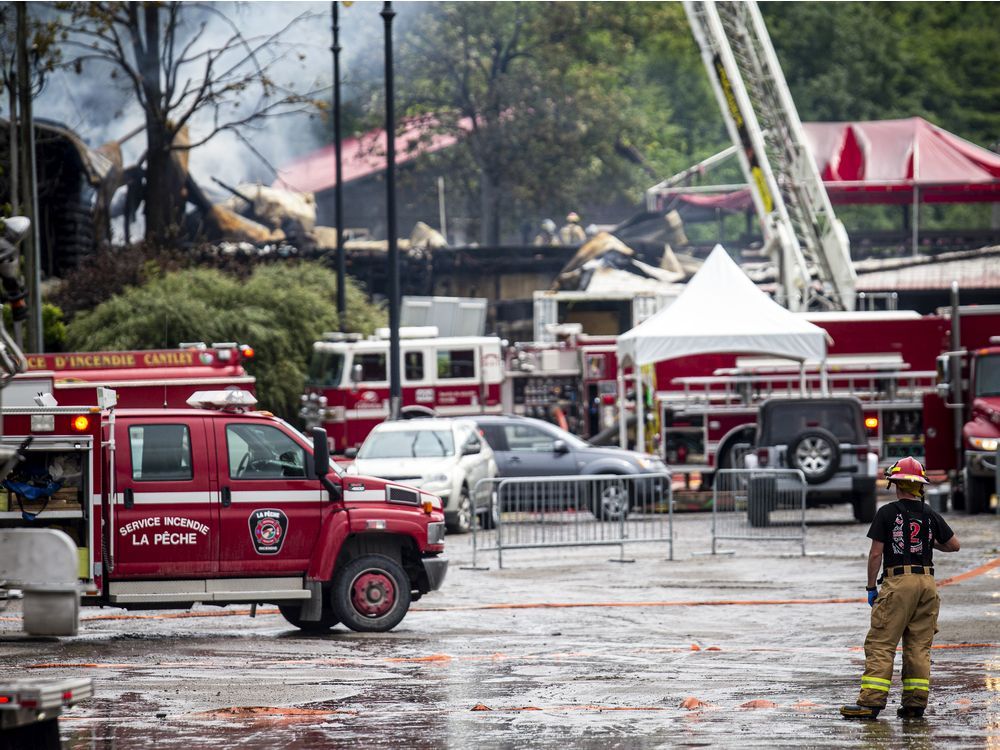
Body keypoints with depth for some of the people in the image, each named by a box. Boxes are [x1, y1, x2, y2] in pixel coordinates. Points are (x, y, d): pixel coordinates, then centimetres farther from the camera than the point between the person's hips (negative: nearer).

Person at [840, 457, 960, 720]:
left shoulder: (887, 513, -3)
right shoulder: (930, 516, 8)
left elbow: (876, 553, -5)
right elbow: (954, 545, 15)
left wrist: (871, 588, 3)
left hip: (898, 582, -4)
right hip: (927, 583, 4)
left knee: (881, 644, -4)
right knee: (919, 646, 8)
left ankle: (871, 701, -10)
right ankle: (915, 703, 6)